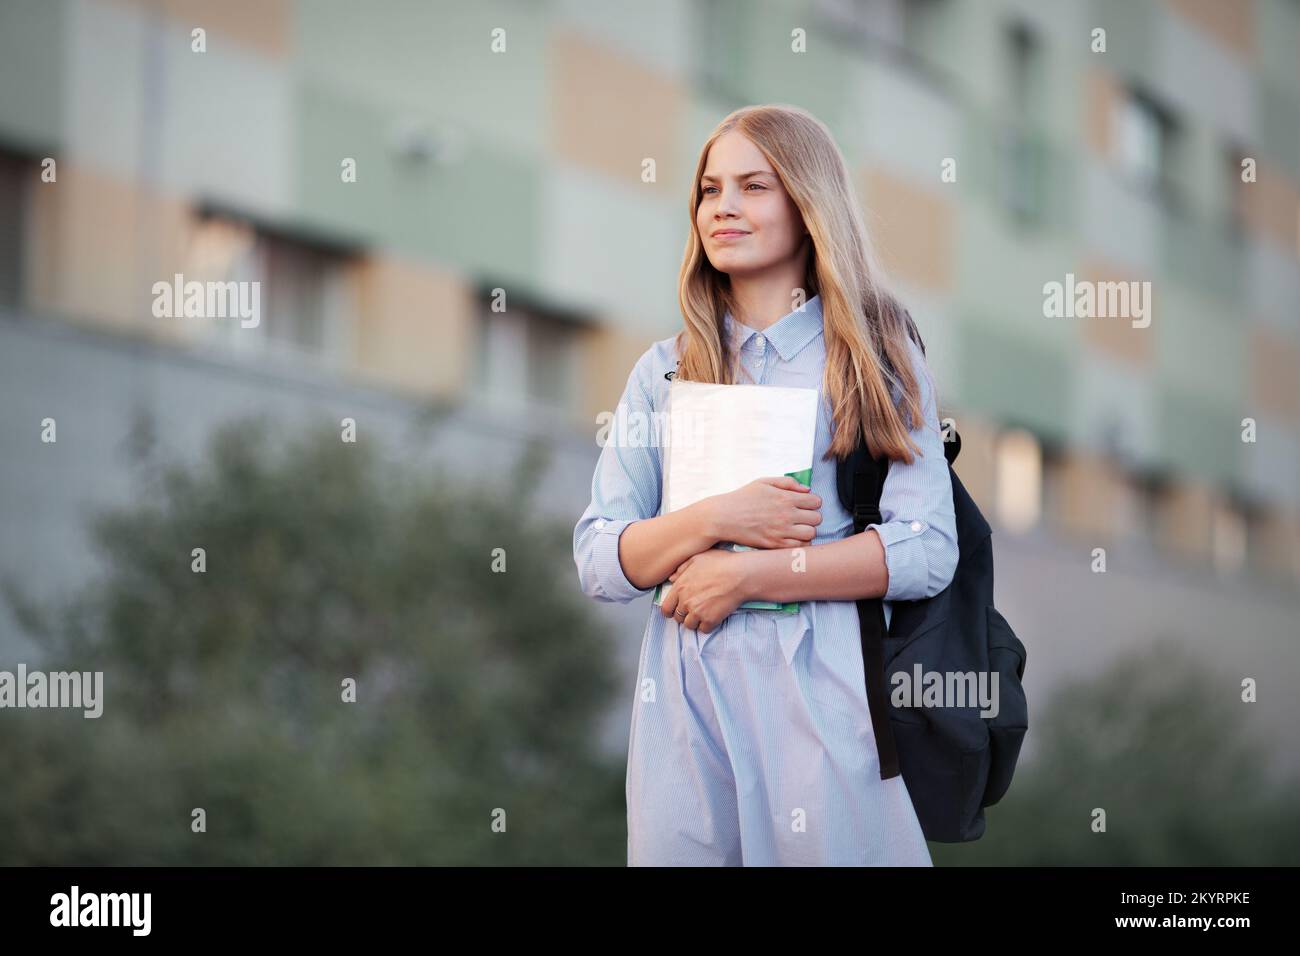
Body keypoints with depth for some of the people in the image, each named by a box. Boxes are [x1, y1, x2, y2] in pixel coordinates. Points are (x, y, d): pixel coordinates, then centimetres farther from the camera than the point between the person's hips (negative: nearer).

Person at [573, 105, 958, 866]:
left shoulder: (877, 356, 2)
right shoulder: (665, 372, 11)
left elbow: (927, 550, -8)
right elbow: (599, 565, 4)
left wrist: (747, 575, -12)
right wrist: (714, 522, -13)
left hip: (822, 690, -2)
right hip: (686, 695, 3)